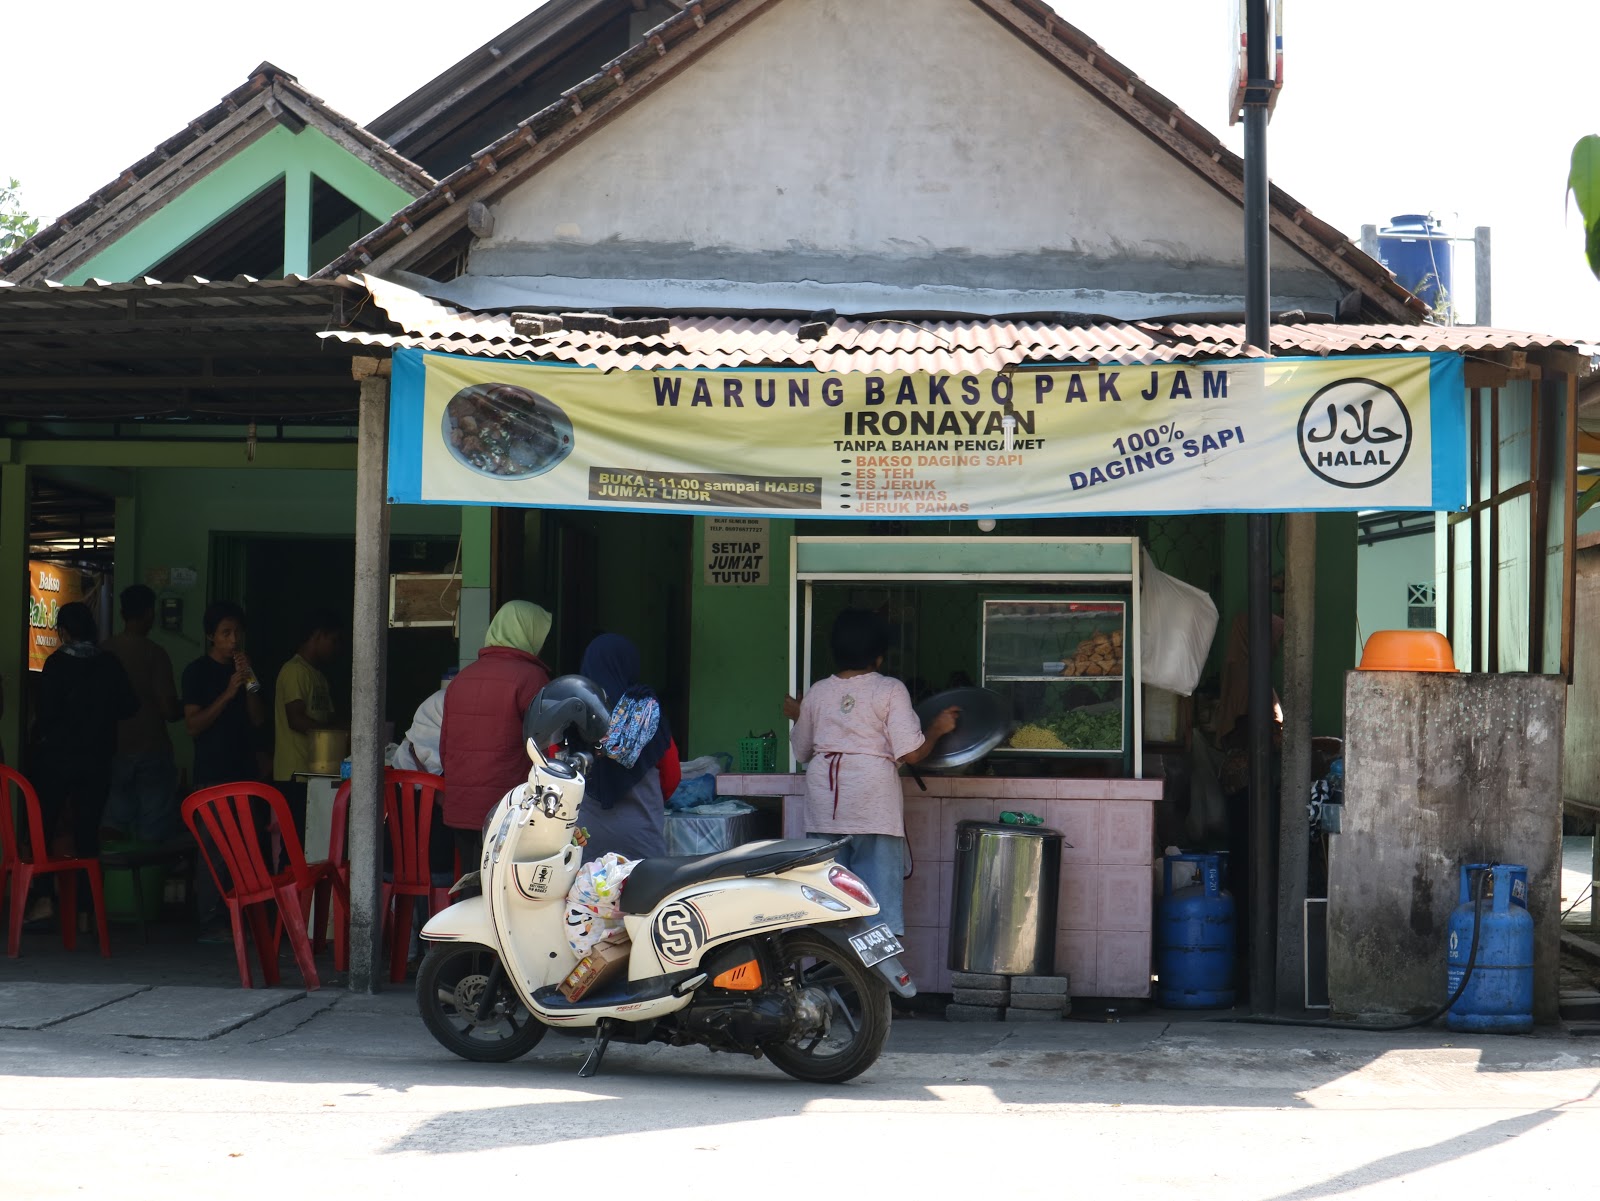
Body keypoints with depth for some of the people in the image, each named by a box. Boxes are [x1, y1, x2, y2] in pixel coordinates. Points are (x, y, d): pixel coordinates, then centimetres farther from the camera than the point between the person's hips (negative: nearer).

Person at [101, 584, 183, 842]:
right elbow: (170, 710, -15)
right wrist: (186, 707, 7)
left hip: (114, 753, 5)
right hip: (151, 752, -4)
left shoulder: (103, 651, 0)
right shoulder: (155, 654, -12)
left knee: (116, 833, 11)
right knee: (154, 833, 1)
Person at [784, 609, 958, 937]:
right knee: (881, 895, 0)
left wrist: (796, 716, 37)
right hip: (874, 805, -4)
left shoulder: (817, 693, 9)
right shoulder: (890, 691, -4)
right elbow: (911, 753, -11)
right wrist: (937, 728, 7)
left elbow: (802, 752, 19)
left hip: (824, 807, 4)